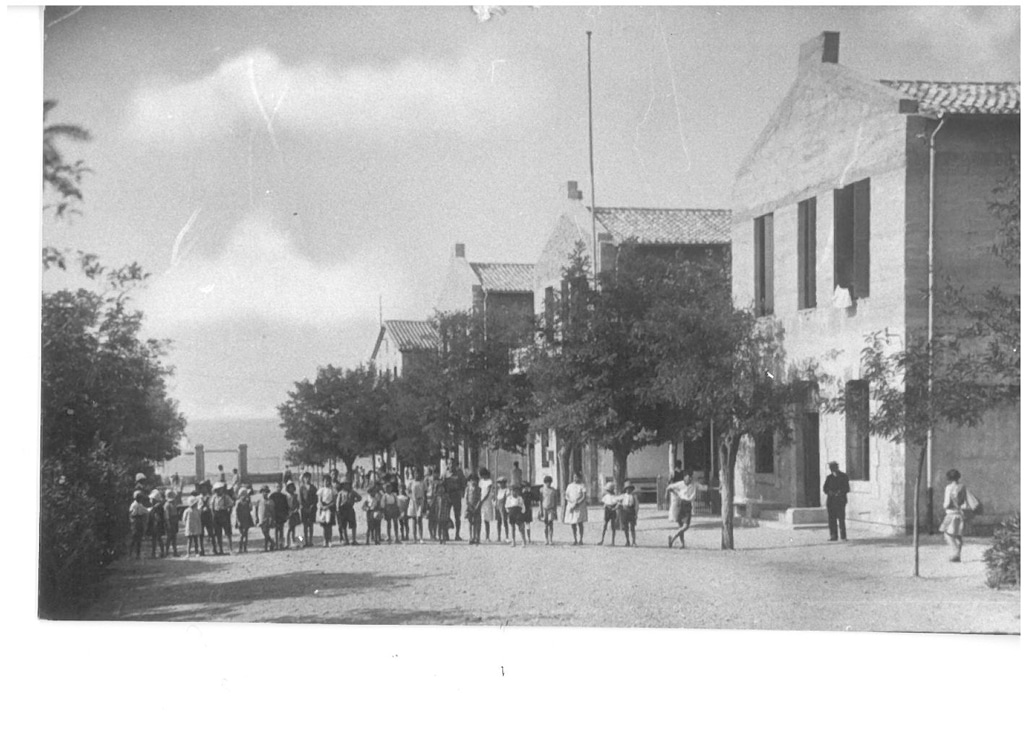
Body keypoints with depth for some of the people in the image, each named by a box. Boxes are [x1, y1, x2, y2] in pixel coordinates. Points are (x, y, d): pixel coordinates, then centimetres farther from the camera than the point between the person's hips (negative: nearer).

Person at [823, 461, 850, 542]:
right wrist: (829, 492, -10)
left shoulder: (844, 476, 3)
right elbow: (824, 488, 10)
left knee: (841, 519, -8)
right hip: (831, 501, 3)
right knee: (832, 519, 0)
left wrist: (839, 492, -15)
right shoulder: (829, 477, 12)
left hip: (840, 501, -3)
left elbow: (847, 489, 0)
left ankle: (843, 536, -5)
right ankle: (833, 536, 4)